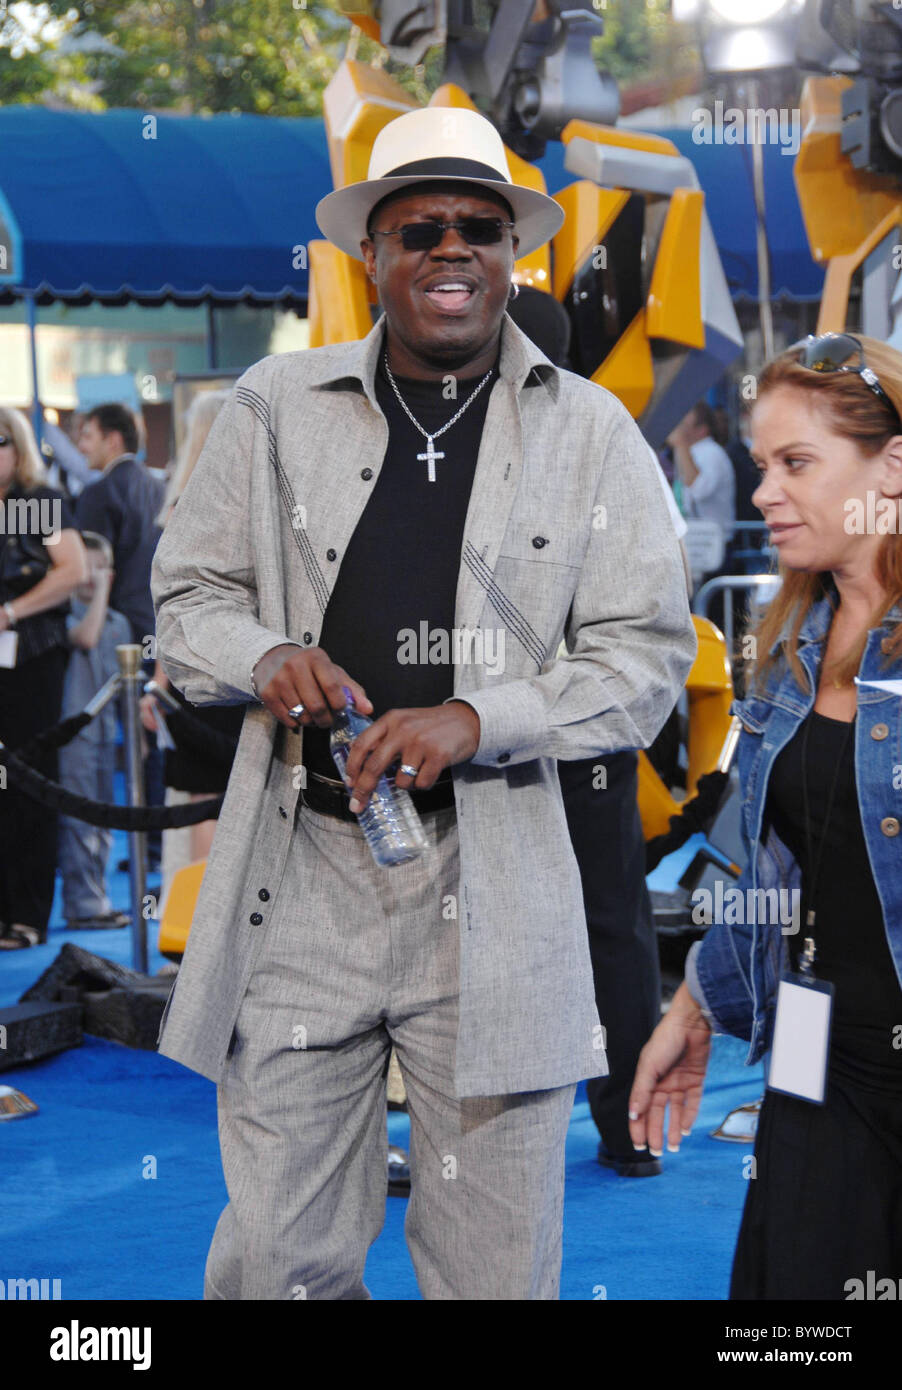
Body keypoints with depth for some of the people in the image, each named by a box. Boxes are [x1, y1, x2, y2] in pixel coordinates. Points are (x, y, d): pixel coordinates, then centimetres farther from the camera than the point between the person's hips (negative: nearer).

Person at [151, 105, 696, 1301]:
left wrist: (478, 720, -14)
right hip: (303, 870, 1)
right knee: (276, 1258, 4)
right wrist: (267, 660, -10)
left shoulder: (589, 430, 4)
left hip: (495, 880, 0)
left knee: (499, 1268, 7)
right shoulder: (278, 406, 7)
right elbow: (188, 595, 13)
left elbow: (648, 658, 2)